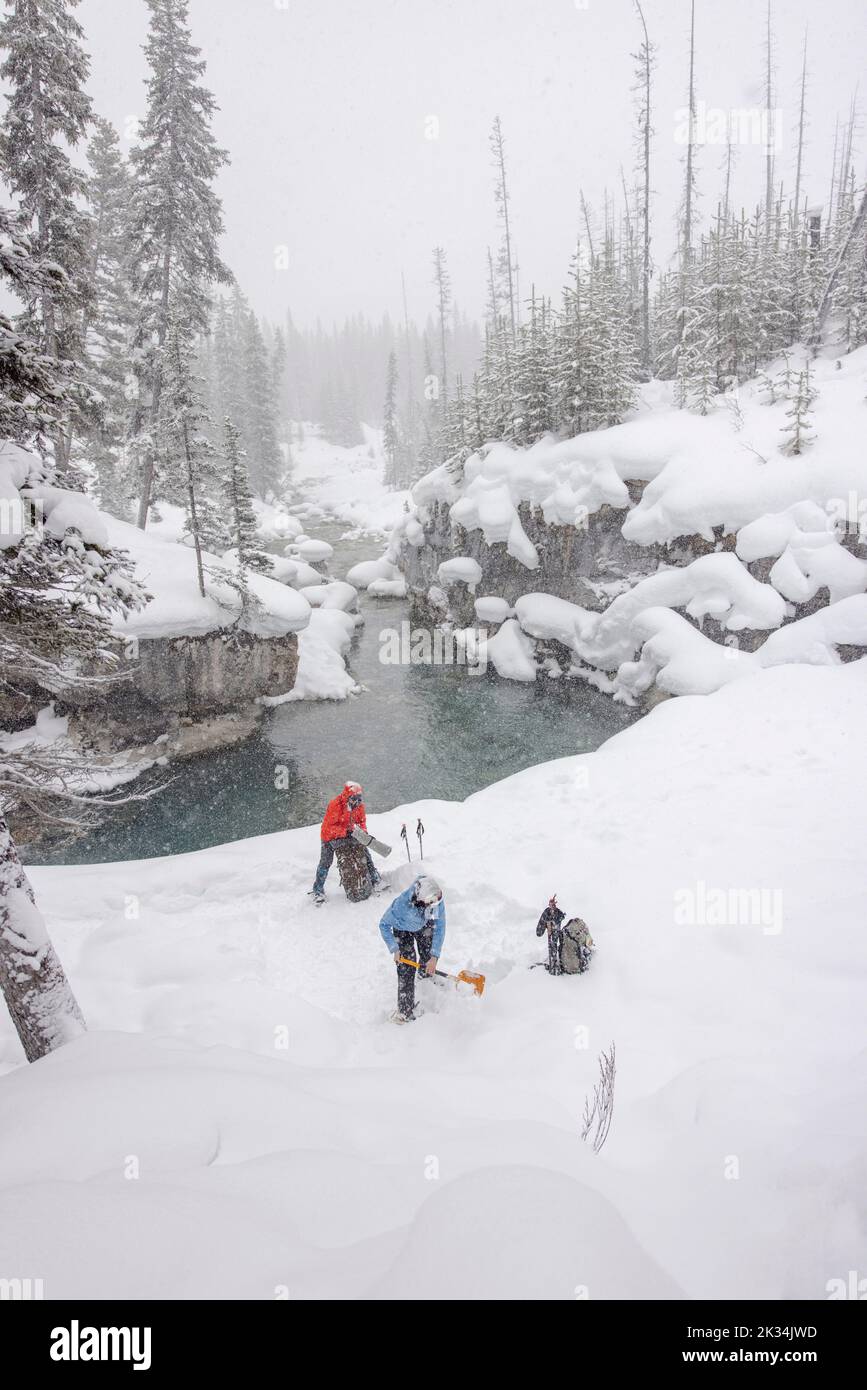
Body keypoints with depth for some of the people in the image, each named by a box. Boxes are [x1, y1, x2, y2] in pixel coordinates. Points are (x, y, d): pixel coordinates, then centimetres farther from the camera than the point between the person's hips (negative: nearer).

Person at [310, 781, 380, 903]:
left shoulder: (359, 805, -13)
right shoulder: (335, 804, -31)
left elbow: (361, 820, 2)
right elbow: (329, 825, -31)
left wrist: (363, 831, -18)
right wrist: (345, 832, -40)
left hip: (348, 832, 5)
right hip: (330, 834, -5)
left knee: (364, 851, -1)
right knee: (326, 861, -7)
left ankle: (374, 878, 13)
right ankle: (318, 890, 4)